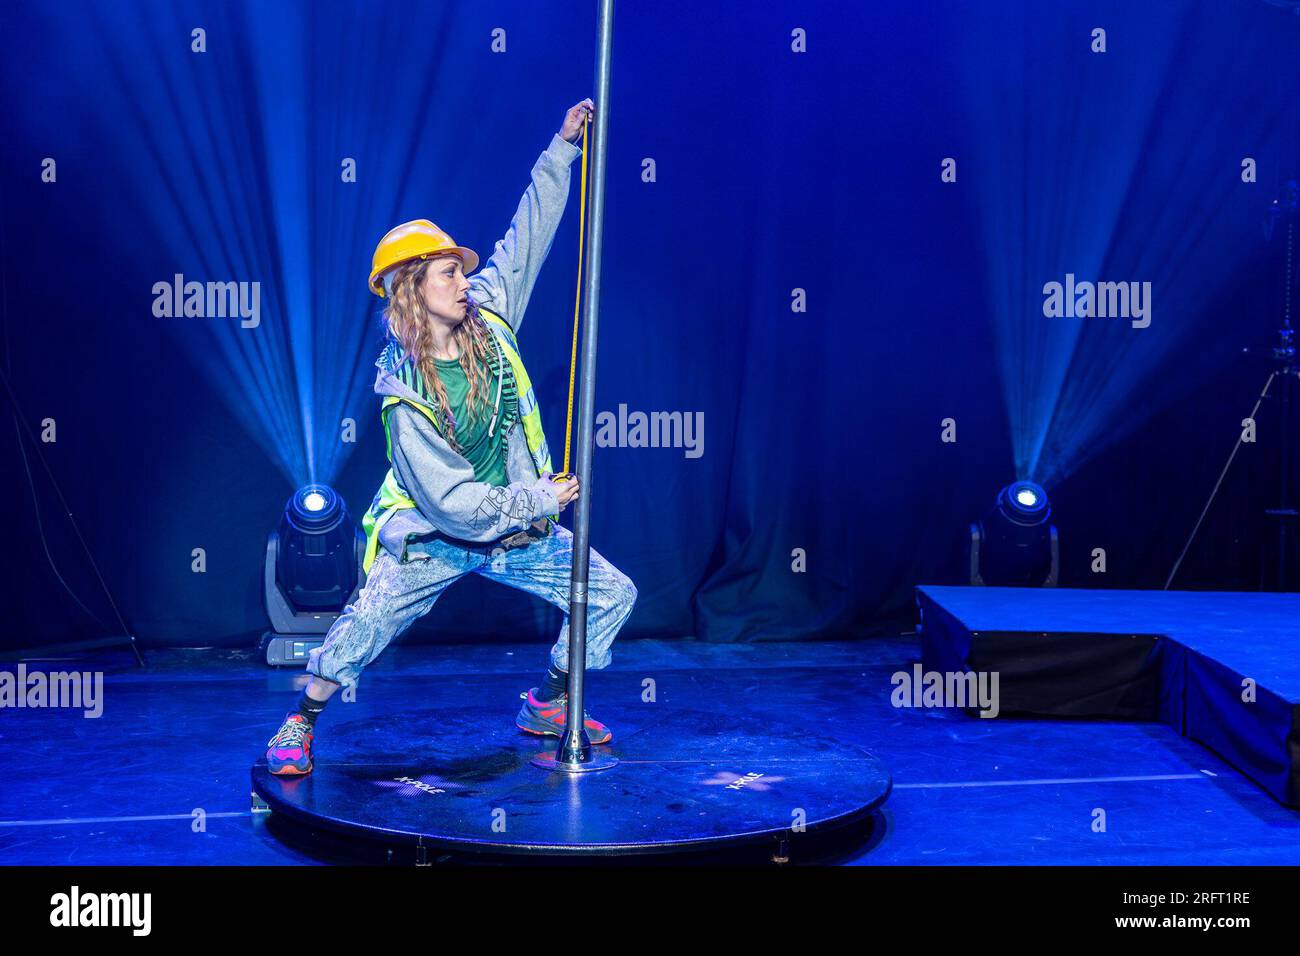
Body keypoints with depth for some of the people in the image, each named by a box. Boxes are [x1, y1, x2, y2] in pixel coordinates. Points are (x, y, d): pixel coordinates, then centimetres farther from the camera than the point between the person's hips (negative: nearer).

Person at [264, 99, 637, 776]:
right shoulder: (405, 398, -22)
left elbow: (528, 234, 1)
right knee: (369, 619, -25)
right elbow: (453, 502, -26)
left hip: (520, 532, 6)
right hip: (436, 539, -6)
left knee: (613, 594, 3)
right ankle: (302, 722, 0)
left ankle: (548, 705, 21)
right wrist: (543, 499, -20)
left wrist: (561, 150, -3)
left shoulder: (487, 312, -7)